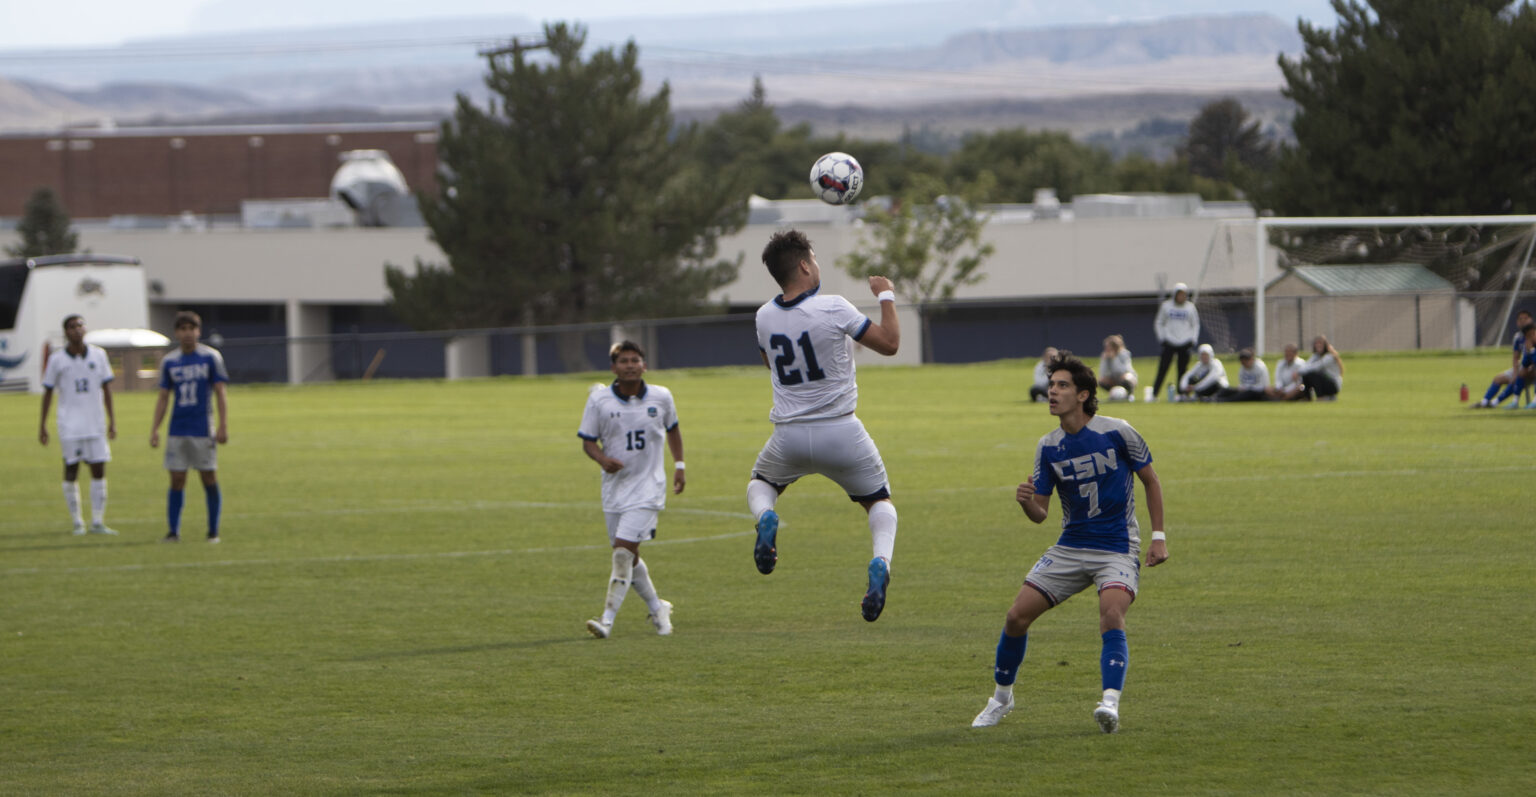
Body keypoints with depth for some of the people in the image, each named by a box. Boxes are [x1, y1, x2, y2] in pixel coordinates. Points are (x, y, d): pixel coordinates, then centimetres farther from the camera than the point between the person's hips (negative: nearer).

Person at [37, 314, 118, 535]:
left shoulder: (98, 355, 5)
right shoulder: (56, 359, -1)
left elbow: (106, 388, 10)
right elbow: (47, 392, 4)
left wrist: (112, 419, 7)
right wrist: (43, 424, 2)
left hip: (96, 424, 2)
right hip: (70, 424, -2)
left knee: (99, 470, 0)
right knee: (71, 471, -2)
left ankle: (98, 522, 5)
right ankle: (77, 522, 6)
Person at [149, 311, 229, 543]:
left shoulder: (211, 357, -1)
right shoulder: (169, 361, 7)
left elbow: (220, 393, -1)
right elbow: (163, 397, 12)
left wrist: (223, 426, -7)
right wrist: (154, 429, 5)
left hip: (203, 431, -2)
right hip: (177, 432, 2)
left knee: (210, 479, -1)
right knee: (177, 480, 0)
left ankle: (213, 531, 8)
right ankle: (174, 531, 4)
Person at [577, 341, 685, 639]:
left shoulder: (661, 398, -1)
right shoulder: (599, 400, -4)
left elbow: (672, 429, 19)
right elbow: (588, 441, 0)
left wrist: (679, 466, 17)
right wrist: (603, 459, -20)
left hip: (648, 488, -3)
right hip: (615, 488, 3)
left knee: (623, 551, -16)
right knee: (628, 558, 10)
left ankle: (607, 620, -18)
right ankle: (658, 609, 32)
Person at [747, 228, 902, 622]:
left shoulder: (764, 317, 0)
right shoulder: (833, 309, -15)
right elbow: (889, 343, -7)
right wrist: (886, 297, 6)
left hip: (789, 435, 3)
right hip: (841, 433, -3)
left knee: (760, 484, 32)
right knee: (879, 501, 17)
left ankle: (765, 517, -5)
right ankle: (881, 562, -14)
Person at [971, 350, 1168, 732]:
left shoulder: (1117, 432, -10)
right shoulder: (1048, 447, 1)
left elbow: (1151, 480, 3)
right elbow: (1040, 513, 3)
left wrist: (1158, 537, -2)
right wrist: (1026, 502, -21)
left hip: (1117, 549, -4)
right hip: (1070, 547, 4)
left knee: (1111, 614, -31)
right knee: (1017, 616, -2)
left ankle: (1110, 704, -40)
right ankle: (1001, 697, 20)